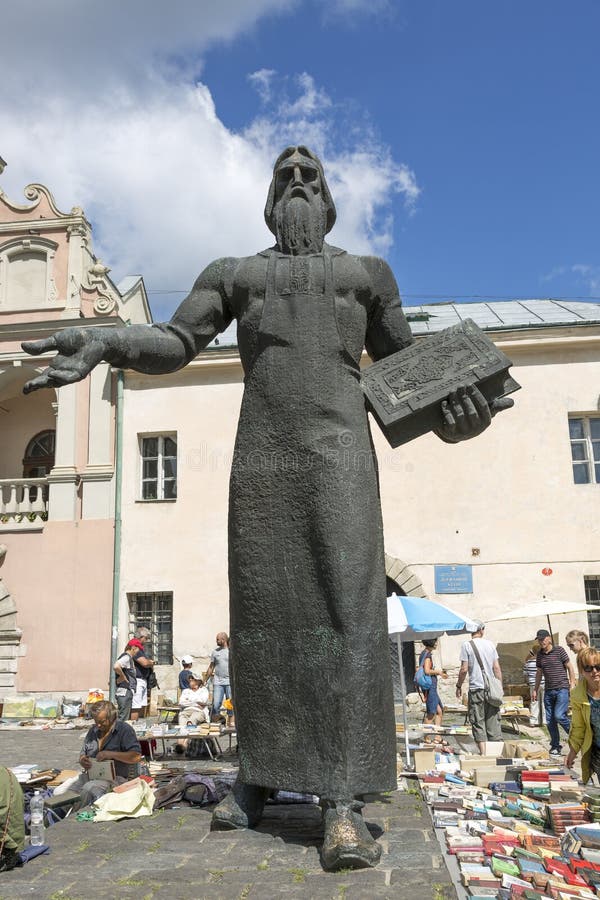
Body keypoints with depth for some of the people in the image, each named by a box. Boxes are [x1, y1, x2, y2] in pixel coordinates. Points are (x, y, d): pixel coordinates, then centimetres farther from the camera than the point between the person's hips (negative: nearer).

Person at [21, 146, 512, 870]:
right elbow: (174, 344, 12)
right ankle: (258, 775, 13)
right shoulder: (232, 273, 23)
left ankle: (342, 800, -13)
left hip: (338, 445, -1)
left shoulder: (367, 272, 23)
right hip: (259, 453, 1)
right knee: (262, 609, 0)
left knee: (346, 604, -14)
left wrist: (448, 412, -2)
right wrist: (103, 343, -9)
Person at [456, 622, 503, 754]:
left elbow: (464, 669, -8)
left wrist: (459, 686, 4)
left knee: (478, 722, 2)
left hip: (476, 688, -3)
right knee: (493, 721, 10)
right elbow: (497, 668, 6)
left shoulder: (467, 645, -5)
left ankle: (483, 752, 0)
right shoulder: (490, 644, 6)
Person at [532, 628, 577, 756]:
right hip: (548, 691, 5)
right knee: (550, 720, 4)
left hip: (562, 689, -5)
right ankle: (555, 747, 14)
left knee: (559, 716, -17)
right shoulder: (539, 655, 10)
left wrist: (572, 684, -8)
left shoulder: (559, 651, -4)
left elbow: (569, 667, -1)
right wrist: (535, 690, 19)